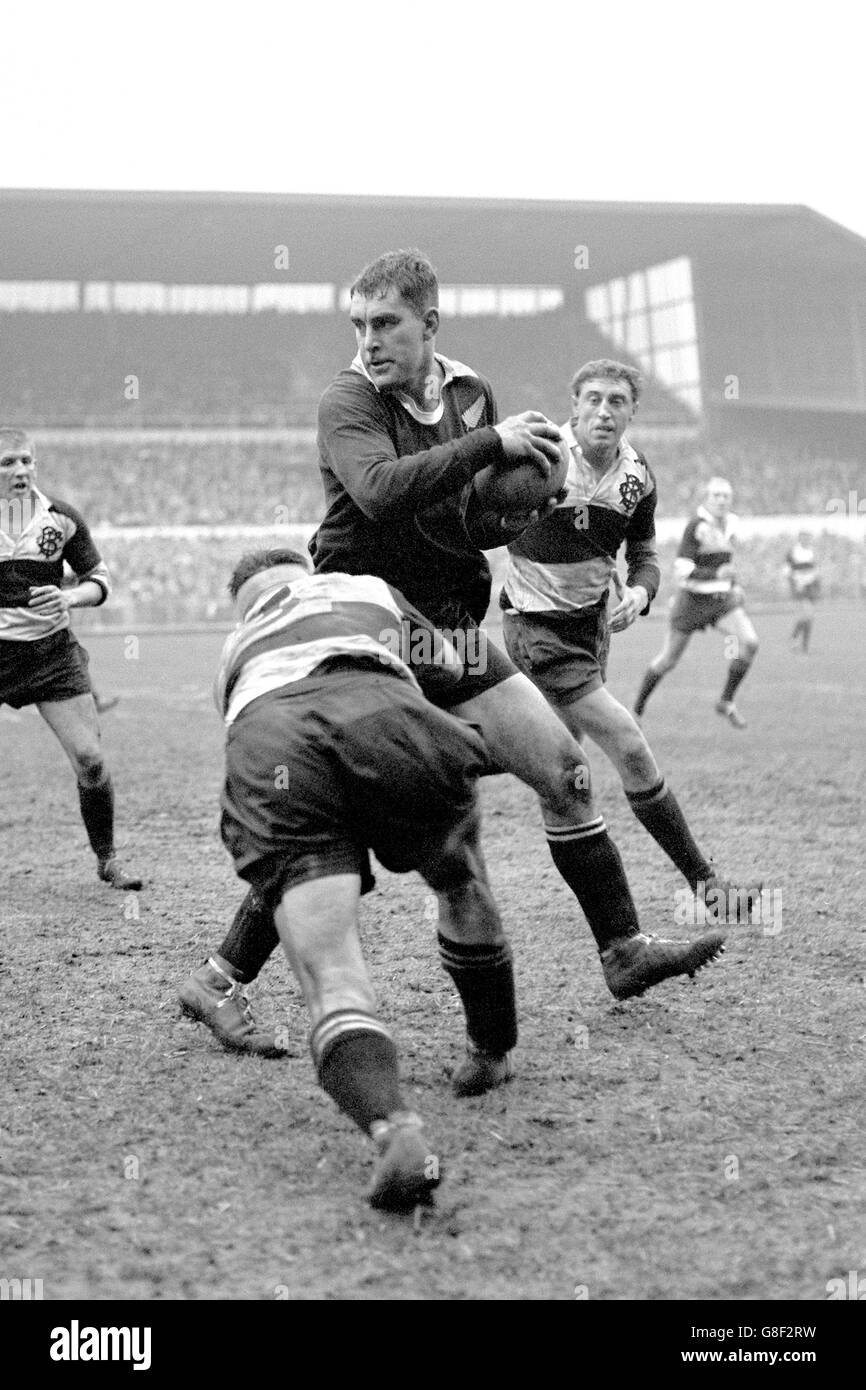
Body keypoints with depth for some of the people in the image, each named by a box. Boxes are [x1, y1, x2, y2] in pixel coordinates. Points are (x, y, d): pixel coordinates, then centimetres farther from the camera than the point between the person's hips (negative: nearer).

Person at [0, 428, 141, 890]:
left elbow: (100, 580, 6)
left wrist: (69, 597, -13)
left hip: (51, 649, 1)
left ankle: (106, 859, 13)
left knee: (89, 761, -4)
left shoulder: (60, 517, 0)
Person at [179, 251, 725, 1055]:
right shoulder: (347, 402, -10)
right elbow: (380, 491, -30)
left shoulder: (470, 394, 9)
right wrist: (490, 443, -28)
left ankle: (622, 950, 16)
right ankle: (221, 983, 3)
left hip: (447, 630, 6)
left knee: (563, 767, 4)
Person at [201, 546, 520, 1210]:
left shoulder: (236, 652, 42)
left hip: (265, 759, 1)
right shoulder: (369, 588, 38)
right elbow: (452, 671, 45)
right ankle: (492, 1055, 42)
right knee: (464, 886, 30)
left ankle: (394, 1129, -34)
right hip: (377, 716, 0)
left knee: (333, 982, -8)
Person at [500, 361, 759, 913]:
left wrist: (639, 591, -9)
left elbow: (644, 553, 11)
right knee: (630, 748, -12)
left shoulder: (638, 477, -1)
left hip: (593, 619, 7)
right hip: (539, 629, -7)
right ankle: (703, 881, -5)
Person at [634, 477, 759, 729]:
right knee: (668, 660, 4)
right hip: (693, 598, -5)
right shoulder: (697, 526, -17)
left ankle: (726, 702, -3)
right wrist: (716, 574, -33)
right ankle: (637, 708, 25)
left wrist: (733, 585, 15)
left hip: (722, 598, 5)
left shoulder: (731, 523, 5)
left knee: (750, 642, -17)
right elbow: (682, 570, -22)